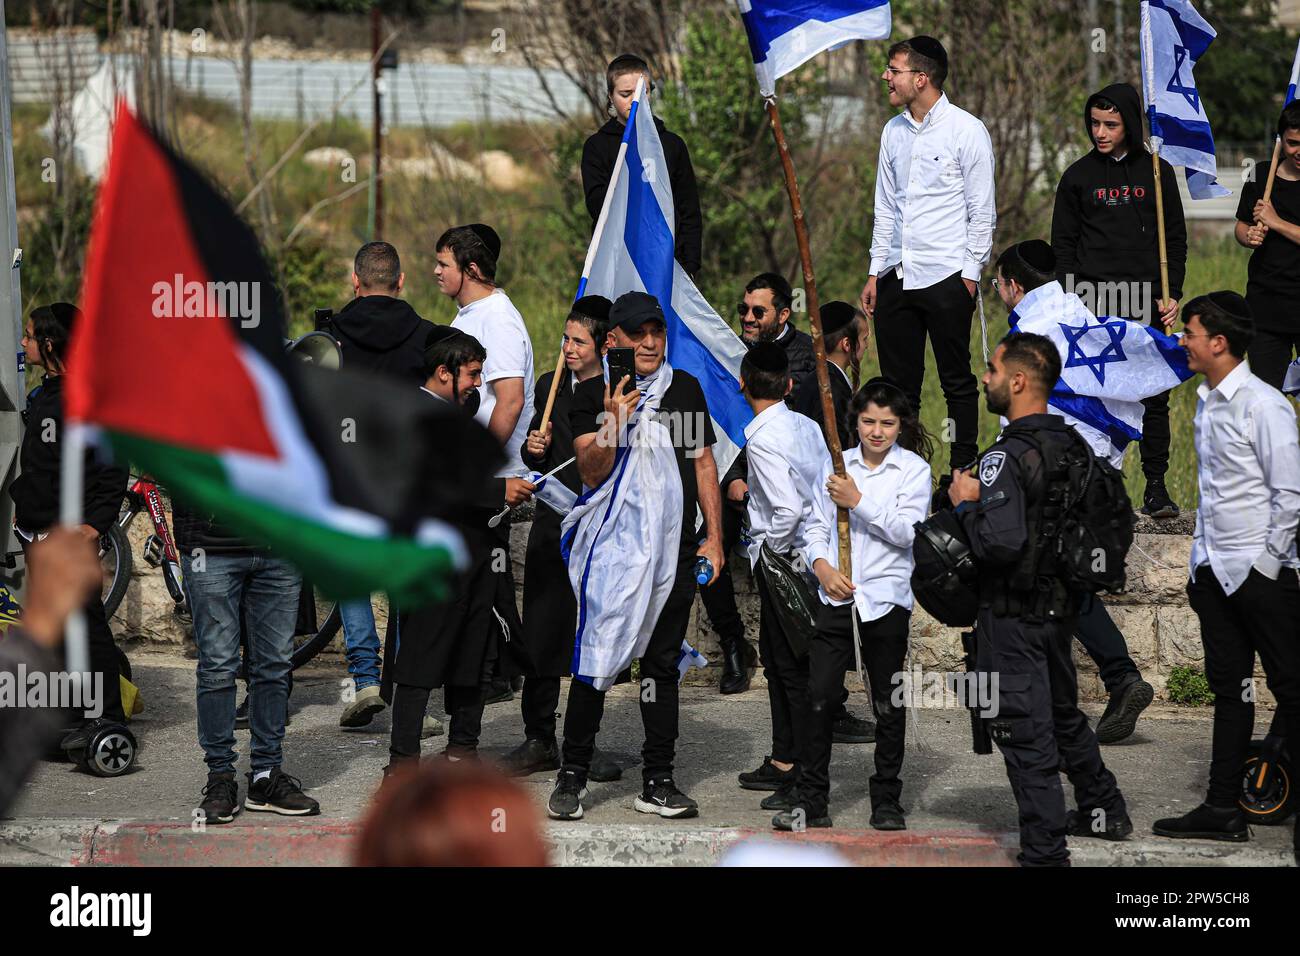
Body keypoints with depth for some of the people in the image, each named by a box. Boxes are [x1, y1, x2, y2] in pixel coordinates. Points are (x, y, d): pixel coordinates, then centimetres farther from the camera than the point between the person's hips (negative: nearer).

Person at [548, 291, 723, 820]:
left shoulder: (685, 389, 11)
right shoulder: (592, 395, -1)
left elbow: (704, 464, 15)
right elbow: (591, 472, -7)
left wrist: (714, 537, 9)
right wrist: (612, 423, -24)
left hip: (674, 551, 4)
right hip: (613, 546, -4)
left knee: (662, 666, 8)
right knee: (598, 660, -7)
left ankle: (658, 782, 12)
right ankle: (572, 776, 2)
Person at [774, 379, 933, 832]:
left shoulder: (914, 468, 0)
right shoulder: (836, 464, 9)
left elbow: (907, 531, -10)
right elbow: (817, 524, 12)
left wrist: (859, 502, -16)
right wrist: (822, 564, -5)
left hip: (886, 598, -2)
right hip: (837, 593, 2)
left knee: (888, 705, 5)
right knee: (819, 697, -4)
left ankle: (886, 800, 16)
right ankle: (811, 801, 1)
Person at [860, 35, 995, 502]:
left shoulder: (967, 131, -6)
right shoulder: (894, 131, 12)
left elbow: (982, 211, -5)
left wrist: (970, 274, -9)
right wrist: (876, 271, 11)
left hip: (947, 276, -6)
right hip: (897, 275, 6)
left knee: (957, 380, 1)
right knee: (898, 382, 7)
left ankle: (962, 473, 7)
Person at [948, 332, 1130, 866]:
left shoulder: (1006, 458, -23)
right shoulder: (1071, 445, 2)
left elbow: (1002, 543, -33)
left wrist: (966, 504, -15)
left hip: (1013, 616, -8)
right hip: (1060, 604, 8)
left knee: (1024, 729, -1)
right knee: (1062, 712, 26)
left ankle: (1044, 851, 2)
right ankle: (1103, 811, 41)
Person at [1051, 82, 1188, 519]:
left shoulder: (1158, 172, 7)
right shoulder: (1078, 176, 7)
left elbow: (1176, 240, 11)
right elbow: (1063, 245, 8)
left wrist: (1172, 294, 0)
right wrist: (1071, 301, -2)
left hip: (1147, 302, 0)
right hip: (1094, 302, 0)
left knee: (1154, 395, 0)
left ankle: (1156, 486, 6)